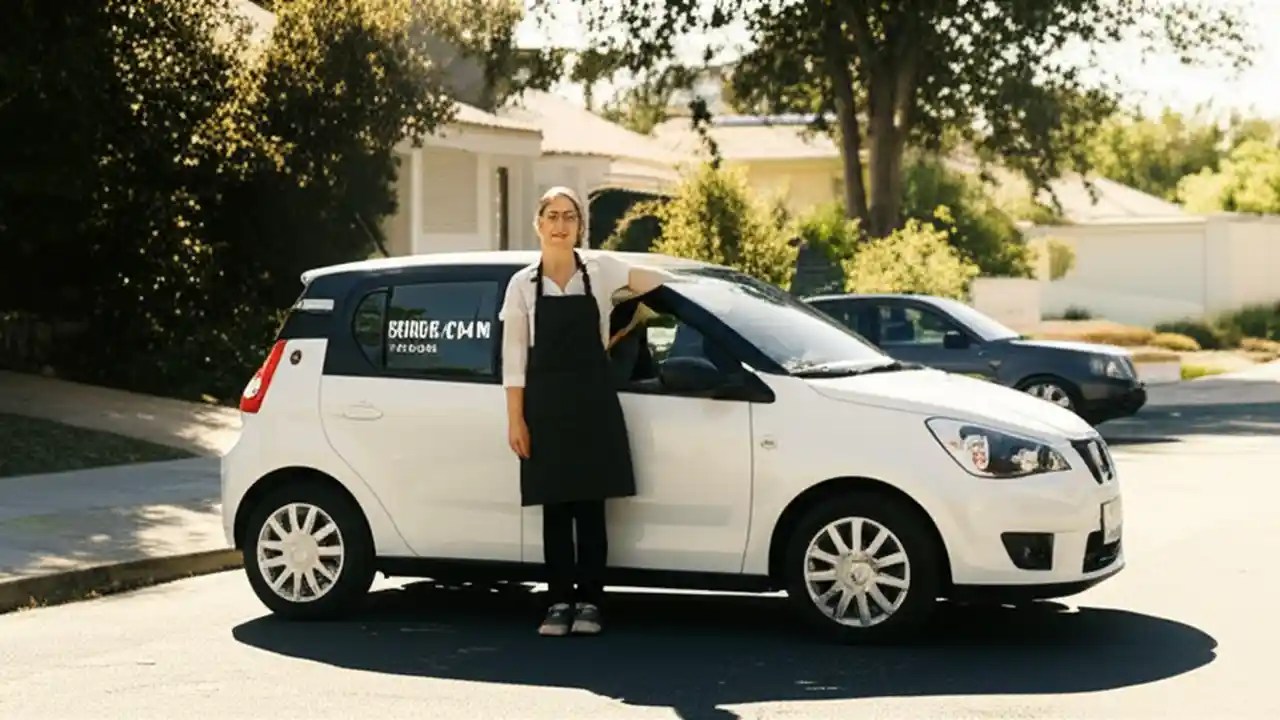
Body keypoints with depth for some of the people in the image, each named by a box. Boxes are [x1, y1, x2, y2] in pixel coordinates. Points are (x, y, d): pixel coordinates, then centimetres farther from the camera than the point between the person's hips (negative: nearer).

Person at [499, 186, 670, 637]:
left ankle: (589, 601, 10)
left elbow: (658, 282, 9)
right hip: (545, 405, 0)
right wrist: (515, 420, -4)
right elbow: (514, 359, 2)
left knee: (590, 506, 2)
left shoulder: (601, 270, 1)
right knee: (555, 508, 4)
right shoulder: (523, 284, 2)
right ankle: (559, 602, 10)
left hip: (594, 402, 0)